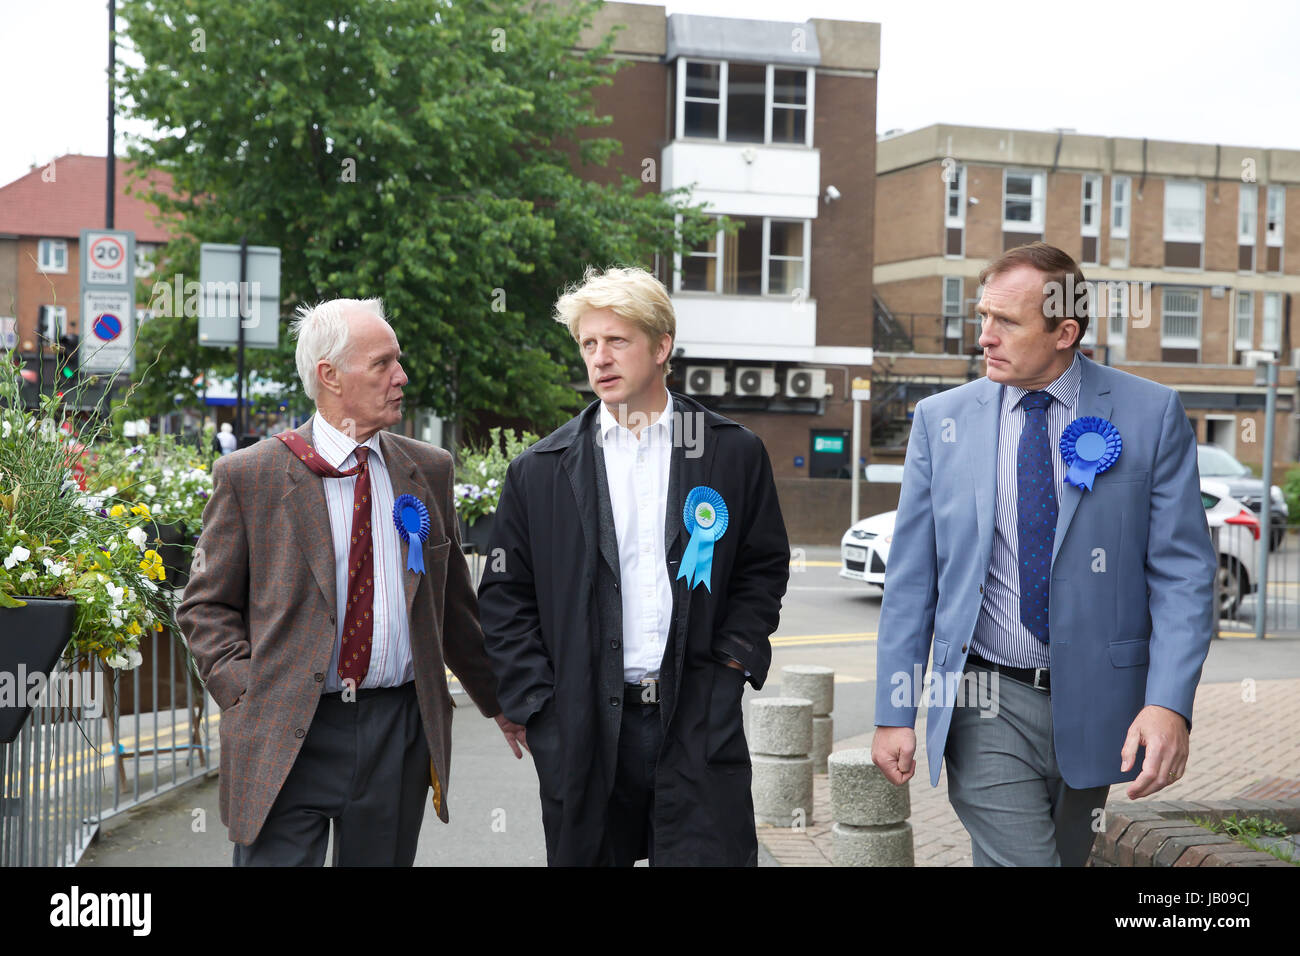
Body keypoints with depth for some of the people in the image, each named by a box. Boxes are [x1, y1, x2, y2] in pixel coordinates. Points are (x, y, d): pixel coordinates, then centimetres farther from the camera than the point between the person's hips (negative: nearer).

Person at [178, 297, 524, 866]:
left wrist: (497, 701, 22)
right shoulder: (248, 476, -3)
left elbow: (452, 601, 18)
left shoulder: (429, 470, 9)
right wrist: (248, 693, -11)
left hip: (399, 733, 3)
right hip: (287, 739, -3)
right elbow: (205, 607, 3)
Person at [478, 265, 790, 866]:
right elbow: (503, 597, 6)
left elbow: (764, 566, 12)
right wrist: (537, 703, -2)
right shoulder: (539, 472, 4)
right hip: (582, 736, 1)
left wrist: (732, 661, -1)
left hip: (700, 727, 0)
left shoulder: (733, 454, 5)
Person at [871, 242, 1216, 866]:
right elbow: (912, 577, 4)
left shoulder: (1151, 414, -3)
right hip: (988, 704, 0)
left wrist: (1170, 703, -16)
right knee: (1018, 858, -16)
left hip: (1095, 709, 1)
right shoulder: (941, 419, 1)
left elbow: (1182, 571, -4)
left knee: (1066, 857, 16)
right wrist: (894, 713, 0)